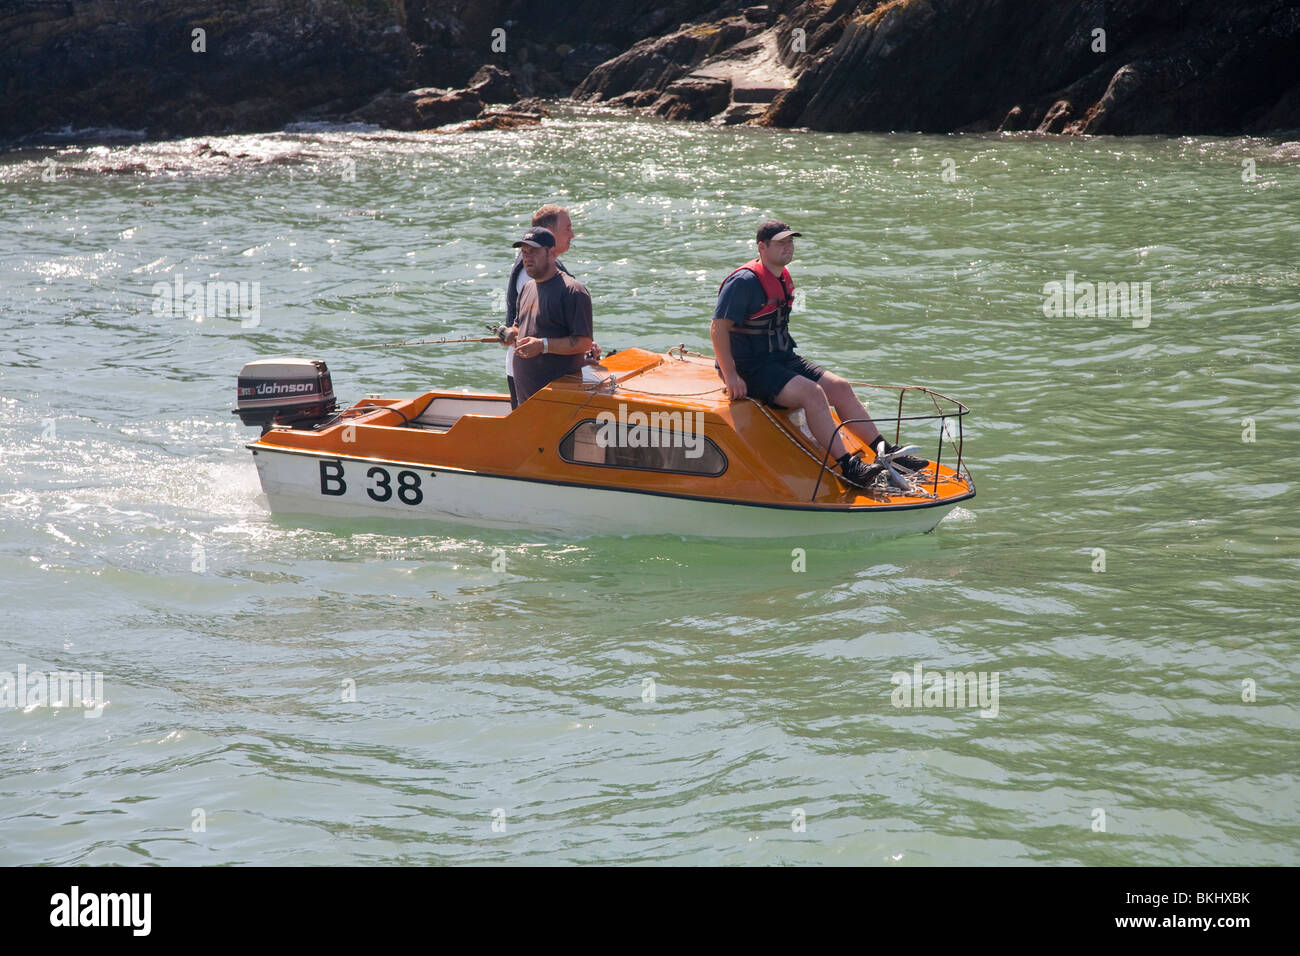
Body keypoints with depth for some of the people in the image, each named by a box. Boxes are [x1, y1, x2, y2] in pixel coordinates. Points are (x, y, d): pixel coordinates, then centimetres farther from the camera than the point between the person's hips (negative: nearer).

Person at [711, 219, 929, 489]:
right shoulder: (744, 282, -17)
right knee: (811, 392, -27)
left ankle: (884, 450, 1)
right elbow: (718, 329, -21)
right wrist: (730, 377, -25)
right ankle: (846, 466, -29)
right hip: (751, 368, -9)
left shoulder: (783, 279, 13)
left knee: (840, 387, -2)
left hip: (783, 360, 9)